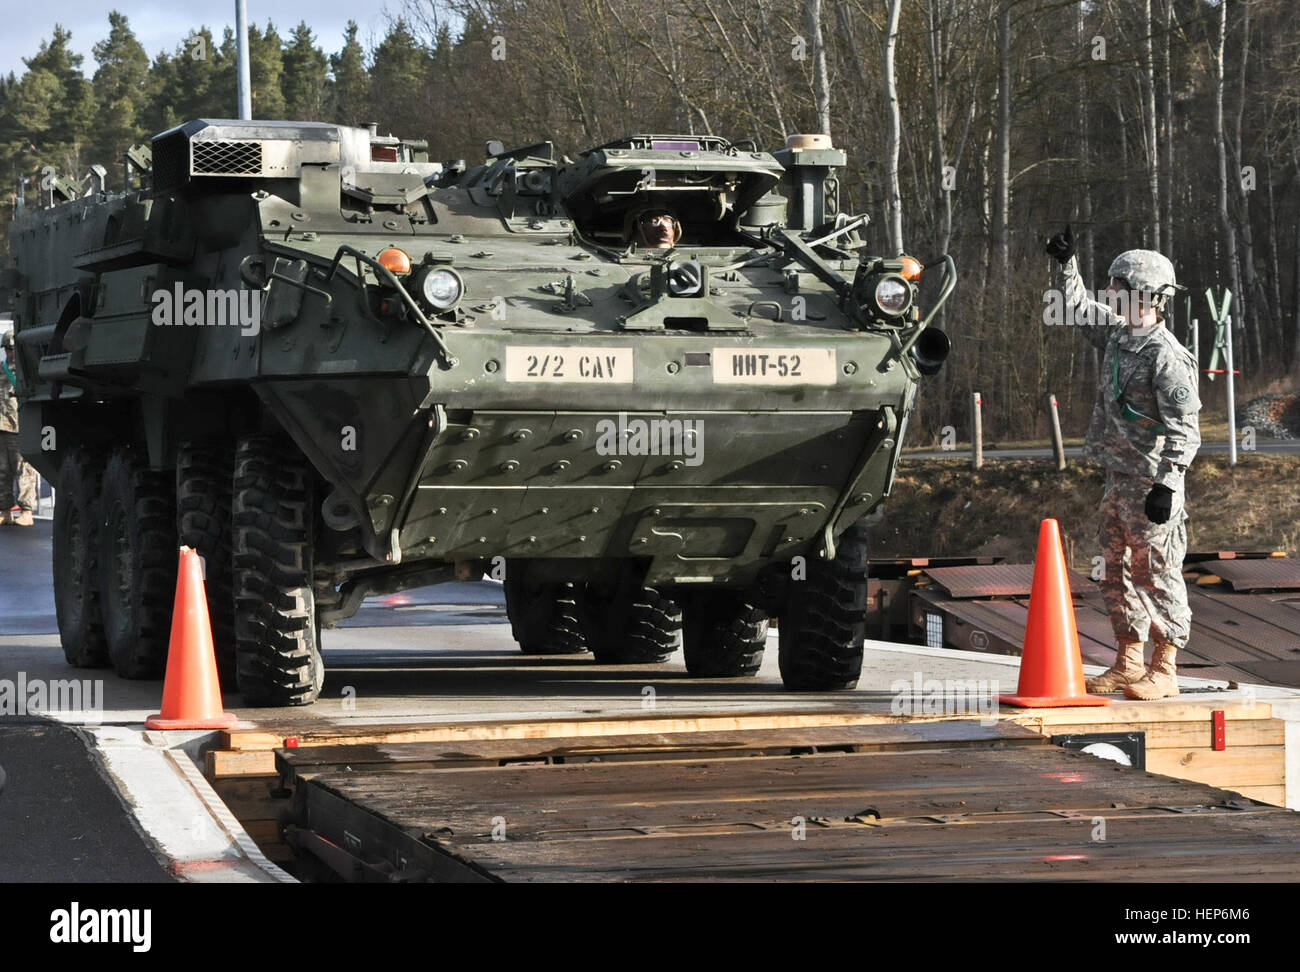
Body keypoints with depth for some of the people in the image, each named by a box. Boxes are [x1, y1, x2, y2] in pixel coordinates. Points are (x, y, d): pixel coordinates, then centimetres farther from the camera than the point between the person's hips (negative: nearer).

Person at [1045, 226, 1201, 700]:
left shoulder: (1166, 356, -18)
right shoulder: (1117, 332, 10)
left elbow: (1184, 429, -21)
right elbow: (1079, 309, 31)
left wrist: (1166, 484, -26)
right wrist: (1067, 263, 25)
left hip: (1151, 483, -10)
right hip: (1118, 479, 10)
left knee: (1156, 571, -4)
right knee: (1116, 571, 13)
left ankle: (1164, 670, 0)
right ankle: (1127, 663, 22)